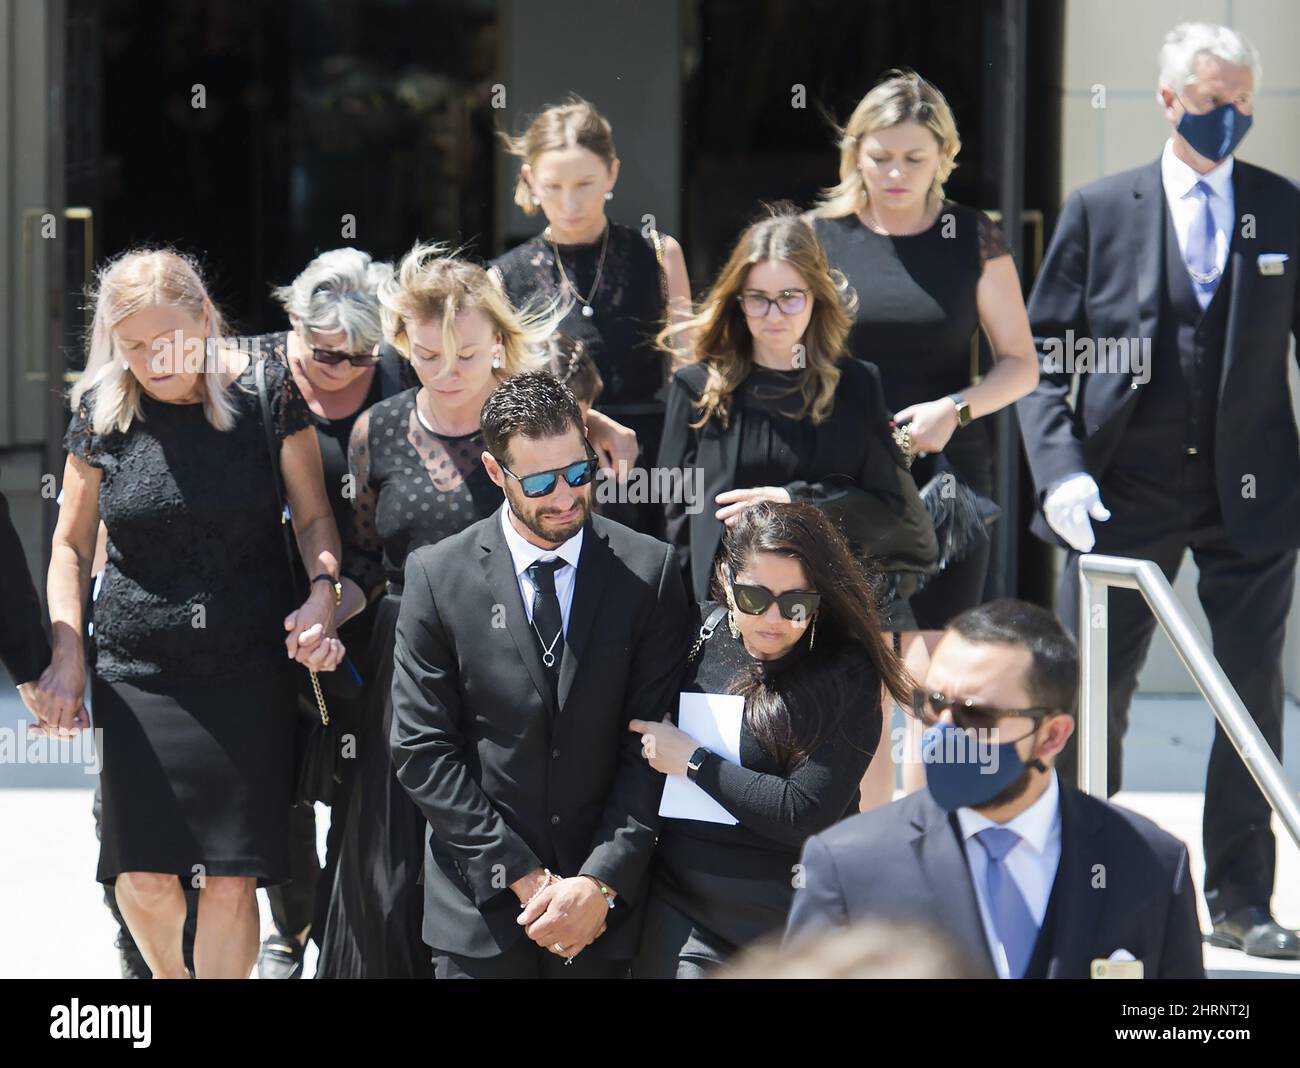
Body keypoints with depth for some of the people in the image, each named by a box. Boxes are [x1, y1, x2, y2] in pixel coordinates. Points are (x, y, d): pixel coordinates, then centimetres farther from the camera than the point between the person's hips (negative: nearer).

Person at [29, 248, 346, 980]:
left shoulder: (266, 395, -2)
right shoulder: (103, 413, 2)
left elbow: (314, 514, 6)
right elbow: (72, 543, 11)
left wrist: (325, 589, -13)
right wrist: (67, 651, 0)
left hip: (249, 672, -1)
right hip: (139, 671, 1)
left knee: (231, 882, -6)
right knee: (144, 877, -4)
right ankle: (169, 972, 28)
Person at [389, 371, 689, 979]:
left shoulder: (648, 572, -1)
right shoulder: (438, 577, -3)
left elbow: (652, 745, -3)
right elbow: (422, 751, -4)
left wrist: (600, 883, -12)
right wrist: (524, 878, -10)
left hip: (605, 901, 0)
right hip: (480, 905, 0)